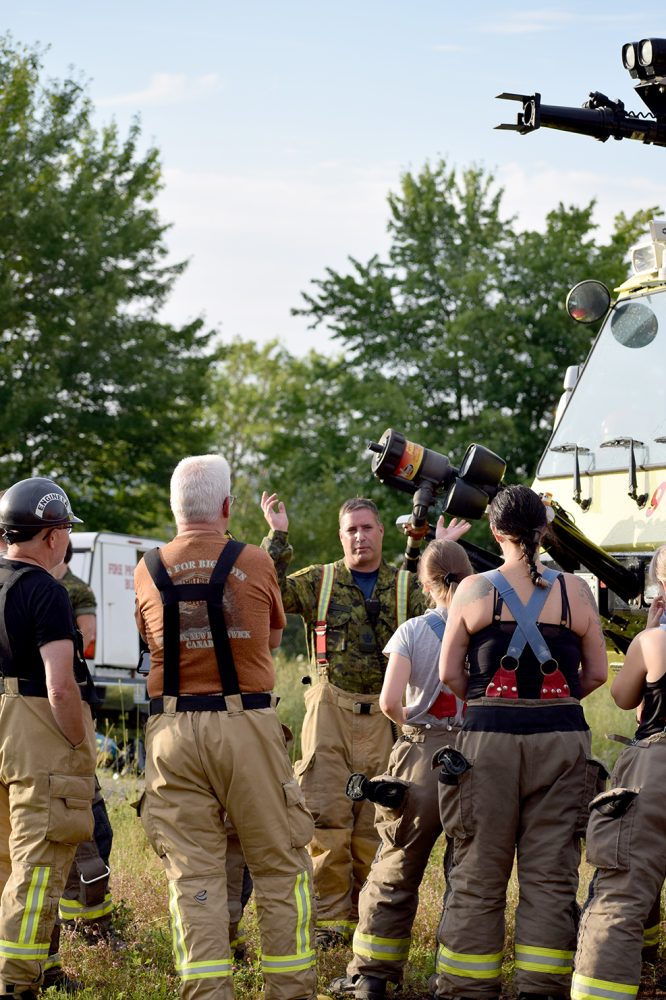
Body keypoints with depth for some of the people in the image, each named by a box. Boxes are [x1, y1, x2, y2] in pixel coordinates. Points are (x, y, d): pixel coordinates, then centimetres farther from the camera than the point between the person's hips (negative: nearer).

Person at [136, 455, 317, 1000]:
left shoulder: (148, 571, 4)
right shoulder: (254, 563, -1)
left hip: (173, 731, 2)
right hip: (246, 725, -2)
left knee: (193, 872, 5)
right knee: (281, 865, 8)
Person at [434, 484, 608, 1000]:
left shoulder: (474, 590, -2)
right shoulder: (575, 590, 1)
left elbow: (450, 673, 0)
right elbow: (597, 672, 6)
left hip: (489, 739, -1)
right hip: (562, 739, 1)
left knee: (478, 873, 7)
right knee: (551, 872, 5)